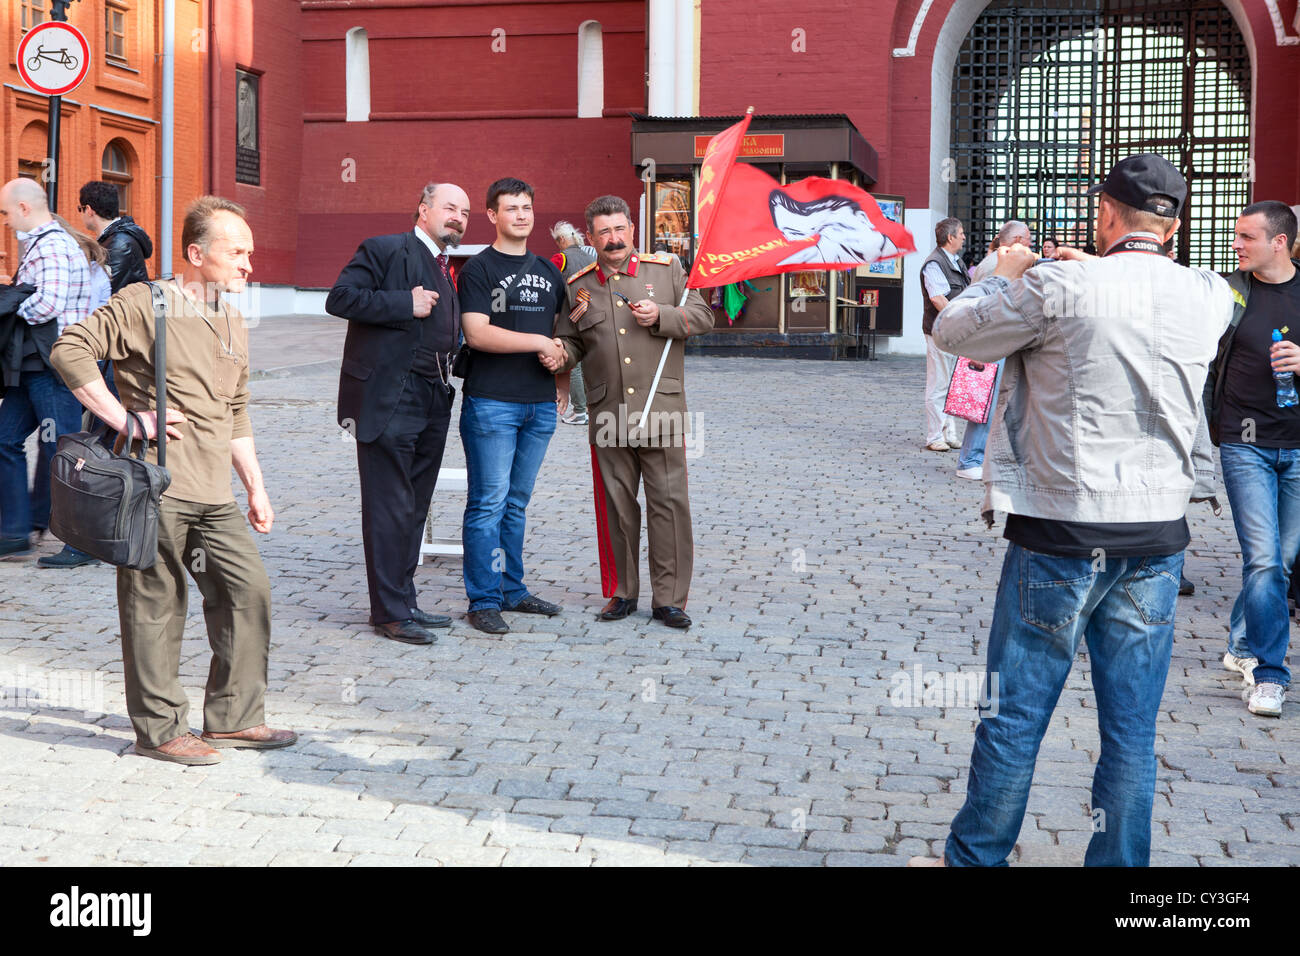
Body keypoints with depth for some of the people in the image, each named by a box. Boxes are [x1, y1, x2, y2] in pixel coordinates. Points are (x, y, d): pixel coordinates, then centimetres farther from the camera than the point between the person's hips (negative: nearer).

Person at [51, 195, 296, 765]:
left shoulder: (232, 323, 17)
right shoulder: (144, 305, -7)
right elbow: (69, 350, -13)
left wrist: (255, 488, 20)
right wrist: (125, 419, -16)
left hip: (214, 494, 7)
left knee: (247, 590, 6)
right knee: (157, 606, 1)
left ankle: (233, 718, 18)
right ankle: (159, 730, 12)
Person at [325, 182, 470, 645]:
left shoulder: (447, 271, 20)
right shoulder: (384, 250, -4)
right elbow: (340, 298, -15)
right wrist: (405, 304, -17)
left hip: (433, 404, 8)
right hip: (389, 401, -8)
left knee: (414, 508, 13)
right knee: (390, 510, -5)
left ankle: (404, 601, 22)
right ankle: (391, 612, 2)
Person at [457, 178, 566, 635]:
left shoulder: (548, 271, 16)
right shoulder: (478, 269, -3)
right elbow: (478, 333, -14)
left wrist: (561, 356, 3)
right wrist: (539, 342, -13)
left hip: (540, 404, 6)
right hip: (492, 403, -6)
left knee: (516, 503, 13)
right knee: (488, 503, -5)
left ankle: (512, 589, 21)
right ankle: (483, 600, 1)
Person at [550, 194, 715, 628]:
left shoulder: (666, 270, 7)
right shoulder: (577, 287, 10)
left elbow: (703, 316, 6)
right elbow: (571, 342, 16)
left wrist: (661, 315, -10)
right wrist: (560, 355, -7)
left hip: (662, 410, -1)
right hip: (607, 413, 2)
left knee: (669, 503, -2)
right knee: (615, 506, 7)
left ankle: (668, 598, 7)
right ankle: (621, 592, 21)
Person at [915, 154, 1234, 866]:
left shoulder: (1061, 288, -13)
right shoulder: (1210, 298, 0)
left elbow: (952, 332, -1)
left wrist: (1005, 277, 15)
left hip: (1062, 538, -4)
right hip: (1159, 538, 4)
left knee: (1013, 720, 8)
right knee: (1132, 729, 10)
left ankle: (973, 859, 20)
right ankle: (1118, 863, 19)